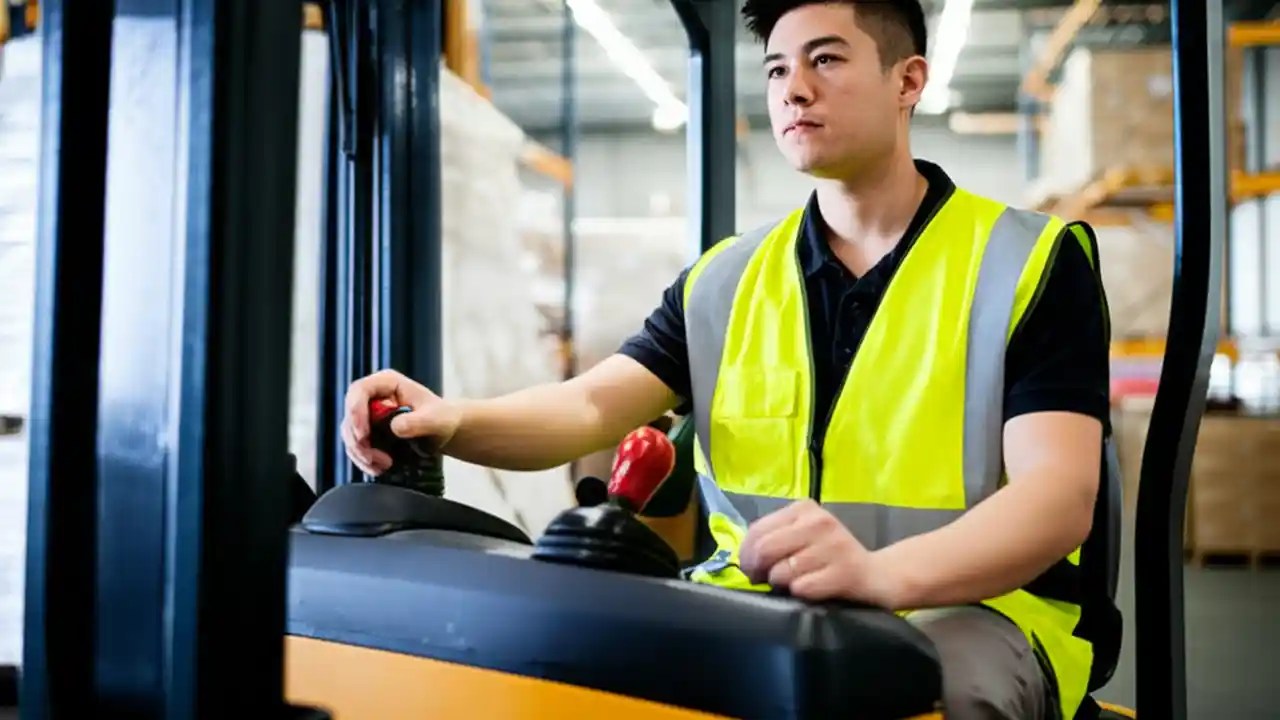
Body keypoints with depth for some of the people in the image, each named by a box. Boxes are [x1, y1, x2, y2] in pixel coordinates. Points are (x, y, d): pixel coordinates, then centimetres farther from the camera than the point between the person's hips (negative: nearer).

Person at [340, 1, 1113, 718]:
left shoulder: (1030, 262, -1)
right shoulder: (726, 279, 12)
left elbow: (1059, 493, -14)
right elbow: (592, 406, 1)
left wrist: (880, 574, -34)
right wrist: (451, 421, -22)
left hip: (969, 610, -3)